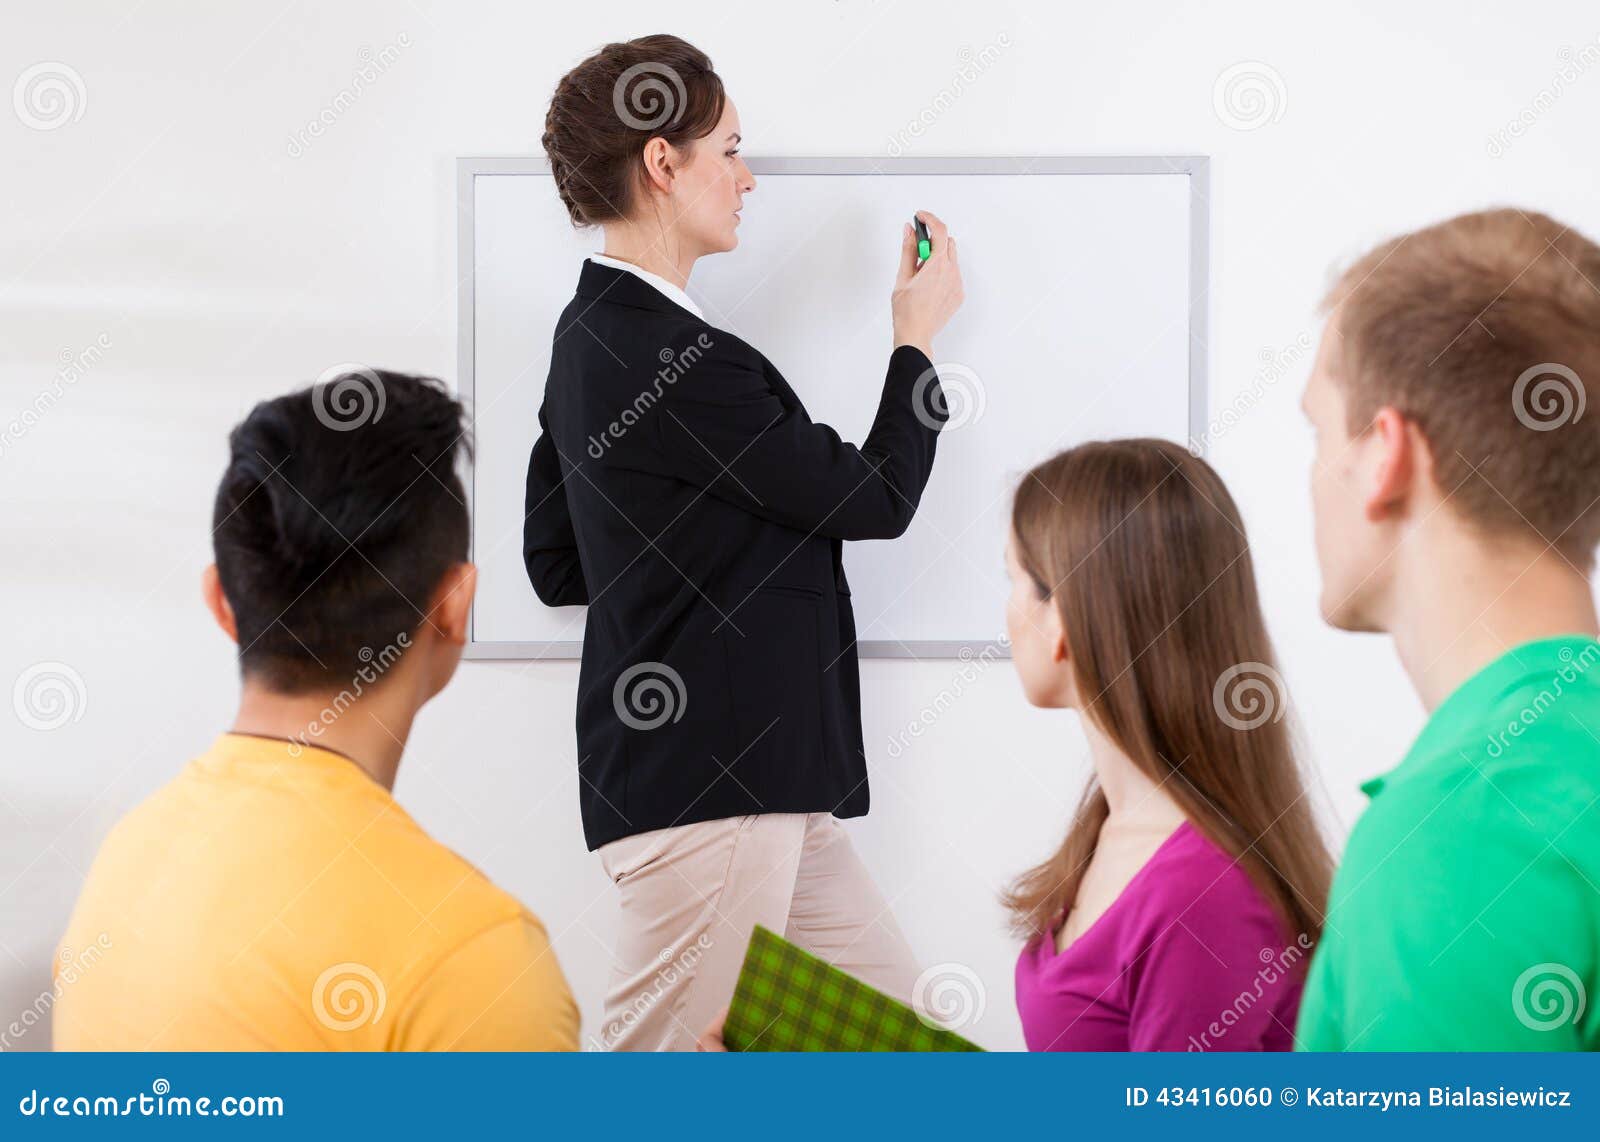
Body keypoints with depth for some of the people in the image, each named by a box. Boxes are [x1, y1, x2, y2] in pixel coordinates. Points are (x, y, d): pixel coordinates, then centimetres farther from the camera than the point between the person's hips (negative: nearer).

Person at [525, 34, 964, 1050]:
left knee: (889, 1012, 16)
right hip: (704, 785, -11)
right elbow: (877, 499, -10)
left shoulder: (593, 336, 12)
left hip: (750, 776, 11)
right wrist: (918, 337, 5)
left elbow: (553, 564, 19)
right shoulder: (676, 359, -20)